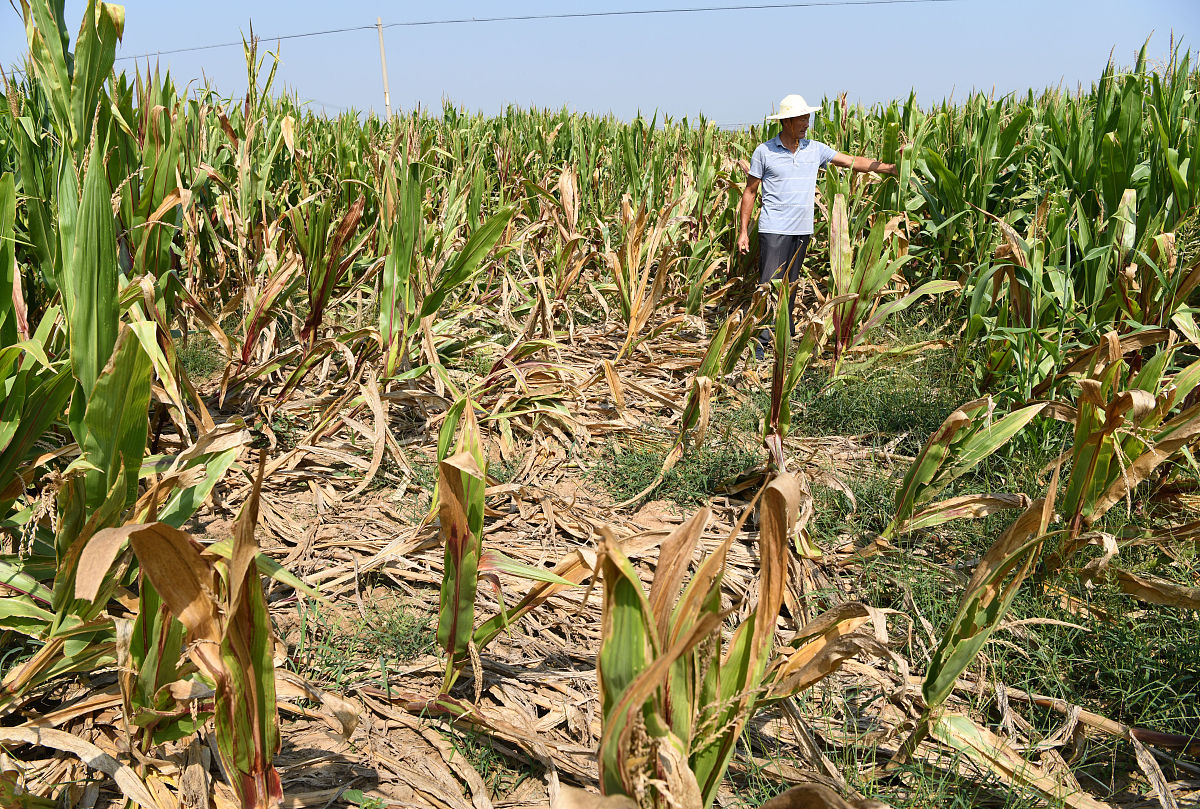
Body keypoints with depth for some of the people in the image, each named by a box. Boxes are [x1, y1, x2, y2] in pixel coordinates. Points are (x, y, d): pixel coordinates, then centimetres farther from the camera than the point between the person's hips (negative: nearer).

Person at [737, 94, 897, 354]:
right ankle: (760, 342, -8)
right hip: (774, 229, -4)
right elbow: (750, 192, 2)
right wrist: (743, 231, -2)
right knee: (769, 284, -10)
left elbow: (852, 162, 9)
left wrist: (888, 167, 2)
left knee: (790, 285, 10)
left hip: (802, 230, 4)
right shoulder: (764, 151, -2)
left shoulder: (815, 149, 7)